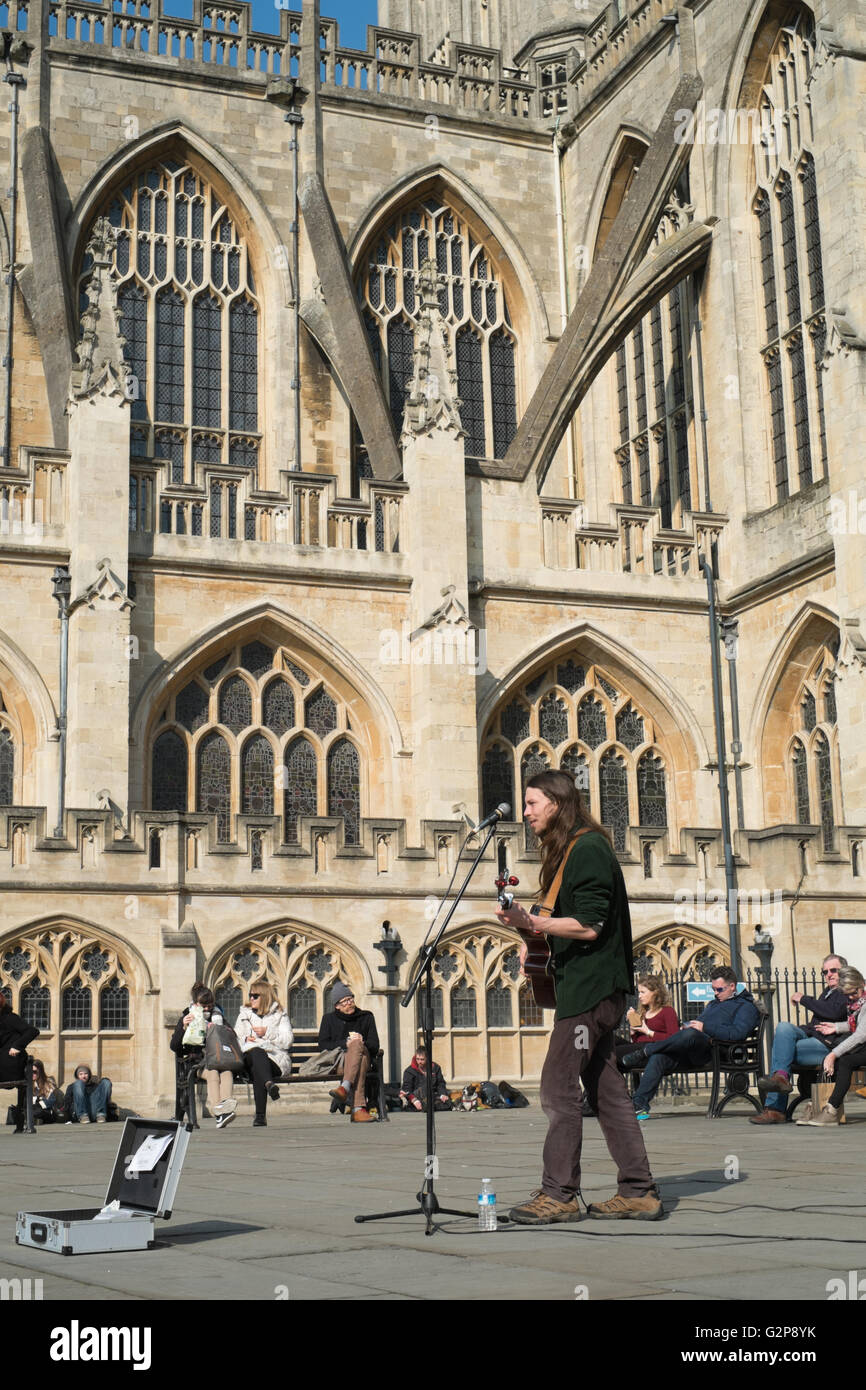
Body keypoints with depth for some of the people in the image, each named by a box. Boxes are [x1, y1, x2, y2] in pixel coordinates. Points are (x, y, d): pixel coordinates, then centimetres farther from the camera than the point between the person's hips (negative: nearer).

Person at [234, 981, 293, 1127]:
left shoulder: (280, 1015, 17)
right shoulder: (244, 1014, 28)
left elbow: (288, 1041, 4)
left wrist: (267, 1033, -6)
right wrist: (245, 1040, 0)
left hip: (276, 1060, -1)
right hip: (249, 1058, 1)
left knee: (256, 1068, -39)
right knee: (256, 1053, -39)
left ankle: (260, 1115, -52)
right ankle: (269, 1083, -68)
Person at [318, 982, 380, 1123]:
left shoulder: (366, 1017, 19)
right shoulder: (329, 1019, 18)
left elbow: (375, 1046, 11)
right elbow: (322, 1045, 4)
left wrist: (361, 1042, -12)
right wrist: (346, 1043, -11)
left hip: (364, 1059, 1)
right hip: (337, 1063, -1)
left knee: (357, 1045, -37)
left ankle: (344, 1088, -56)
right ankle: (358, 1108, -55)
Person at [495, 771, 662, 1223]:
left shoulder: (588, 849, -13)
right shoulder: (568, 851, 19)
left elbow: (590, 926, -19)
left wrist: (531, 924, -23)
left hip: (591, 988, -11)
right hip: (589, 986, 11)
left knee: (558, 1087, -9)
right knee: (605, 1089, 9)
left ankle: (558, 1194, -5)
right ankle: (638, 1192, 11)